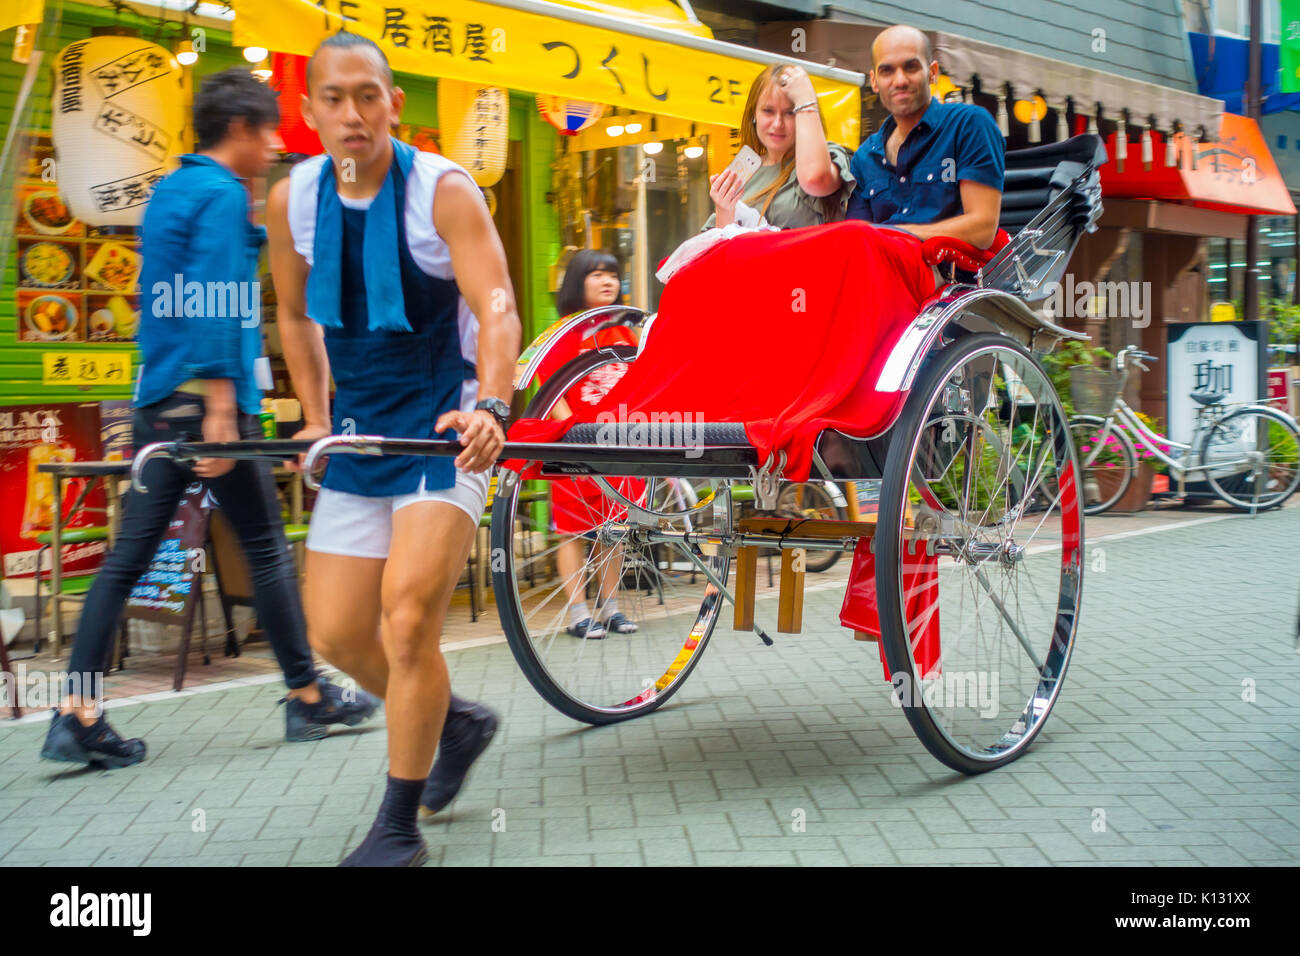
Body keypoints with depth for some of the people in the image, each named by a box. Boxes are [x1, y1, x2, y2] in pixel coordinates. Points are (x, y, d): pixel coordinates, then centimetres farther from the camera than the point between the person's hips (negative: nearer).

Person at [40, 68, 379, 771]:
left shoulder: (171, 190, 19)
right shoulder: (222, 194, -9)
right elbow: (214, 303, -19)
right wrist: (220, 407, -22)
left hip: (157, 398, 9)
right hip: (204, 396, -9)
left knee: (128, 557, 4)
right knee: (266, 547, 3)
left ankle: (77, 714, 0)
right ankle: (308, 699, 14)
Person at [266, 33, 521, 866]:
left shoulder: (444, 191, -14)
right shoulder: (291, 202, 1)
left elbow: (498, 306, -25)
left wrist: (490, 405, -42)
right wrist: (315, 418, 13)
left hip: (445, 425, -6)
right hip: (360, 431, 6)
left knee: (407, 618, -18)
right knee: (336, 634, 6)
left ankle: (400, 825, -1)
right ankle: (458, 722, 33)